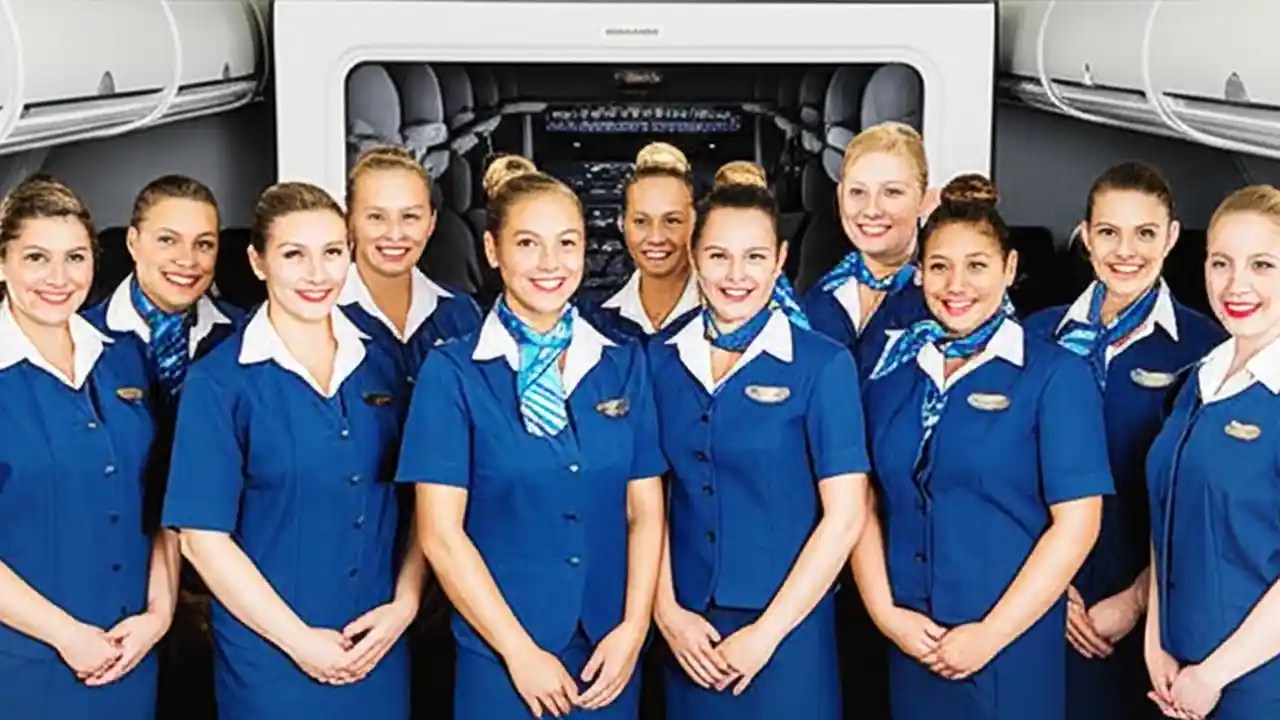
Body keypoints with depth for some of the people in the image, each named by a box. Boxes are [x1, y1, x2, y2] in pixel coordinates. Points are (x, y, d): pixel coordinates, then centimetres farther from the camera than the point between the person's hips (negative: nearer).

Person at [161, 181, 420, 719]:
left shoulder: (380, 366, 3)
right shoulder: (219, 381, -9)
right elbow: (202, 536, -11)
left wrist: (404, 605, -7)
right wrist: (299, 639, -12)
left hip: (379, 649, 4)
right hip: (270, 655, -3)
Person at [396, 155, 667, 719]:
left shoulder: (624, 365, 5)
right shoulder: (452, 373, -6)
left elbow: (645, 511, 4)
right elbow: (440, 534, -9)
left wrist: (633, 629, -7)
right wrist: (520, 651, -11)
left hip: (610, 657, 3)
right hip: (499, 658, -3)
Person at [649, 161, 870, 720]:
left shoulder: (822, 365, -6)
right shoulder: (662, 360, 3)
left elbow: (844, 516, -10)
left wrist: (767, 631, -11)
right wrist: (667, 611, -5)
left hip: (786, 627, -3)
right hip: (689, 632, 3)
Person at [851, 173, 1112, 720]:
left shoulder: (1056, 375, -5)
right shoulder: (893, 370, 6)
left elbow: (1076, 525, -10)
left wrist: (990, 635, -13)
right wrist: (885, 612, -7)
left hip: (1013, 651, -3)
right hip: (909, 647, 4)